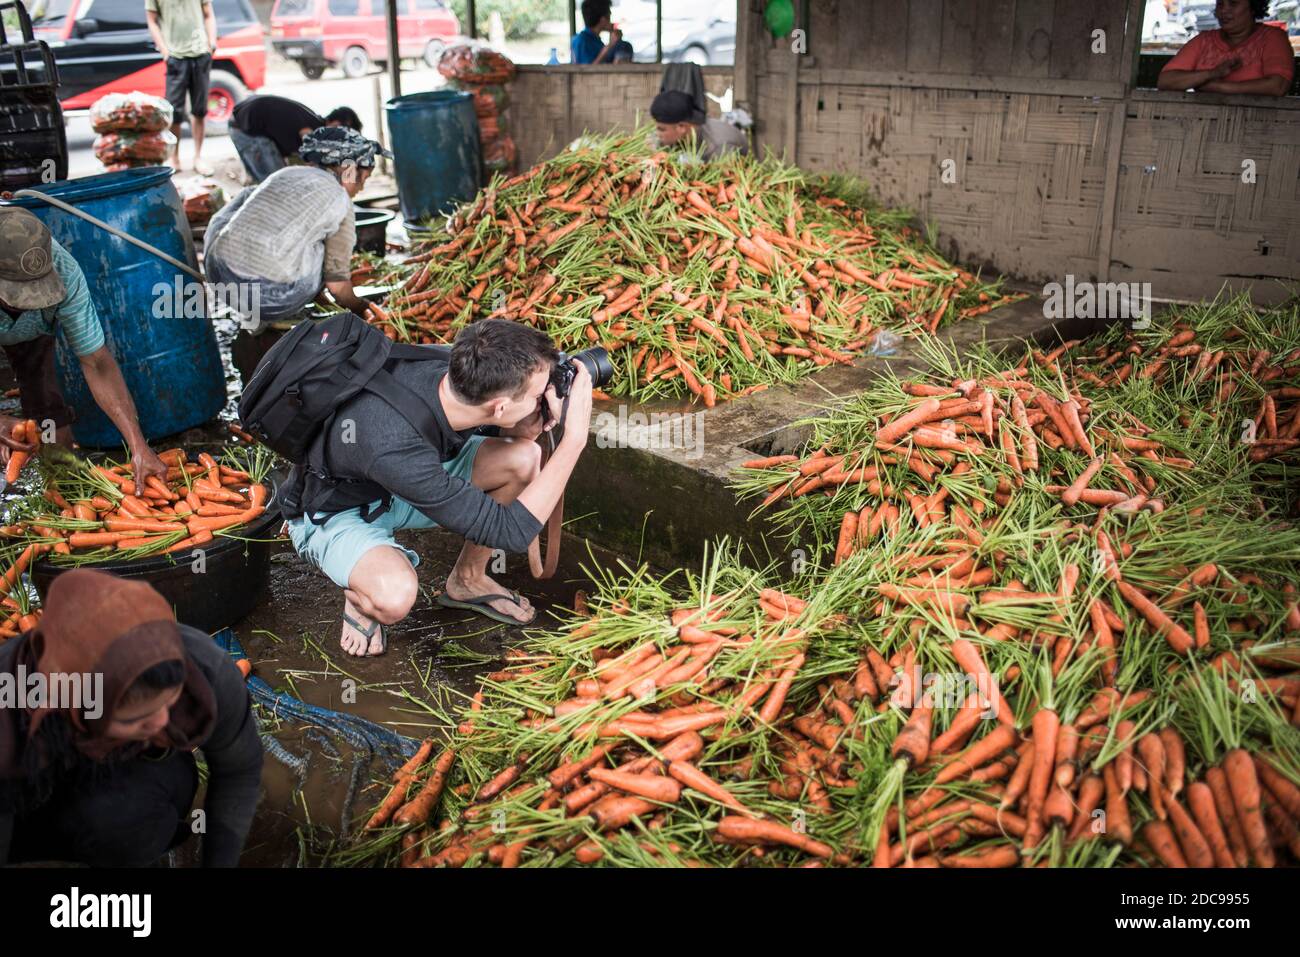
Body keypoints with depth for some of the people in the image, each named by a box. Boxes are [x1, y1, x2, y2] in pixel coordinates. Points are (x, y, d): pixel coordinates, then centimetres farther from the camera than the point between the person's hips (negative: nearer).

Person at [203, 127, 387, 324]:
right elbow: (337, 283, 4)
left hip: (217, 272, 5)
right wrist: (359, 307, 27)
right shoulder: (340, 201, 3)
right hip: (268, 297, -5)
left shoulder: (284, 173, 19)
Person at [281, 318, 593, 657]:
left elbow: (497, 427, 3)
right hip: (333, 512, -7)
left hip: (404, 482, 7)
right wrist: (575, 439, -36)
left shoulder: (453, 371, -24)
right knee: (394, 597, -38)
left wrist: (533, 422, -22)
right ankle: (360, 593, 1)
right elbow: (511, 532, -34)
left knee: (524, 457, -12)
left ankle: (466, 579, 9)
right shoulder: (397, 450, -42)